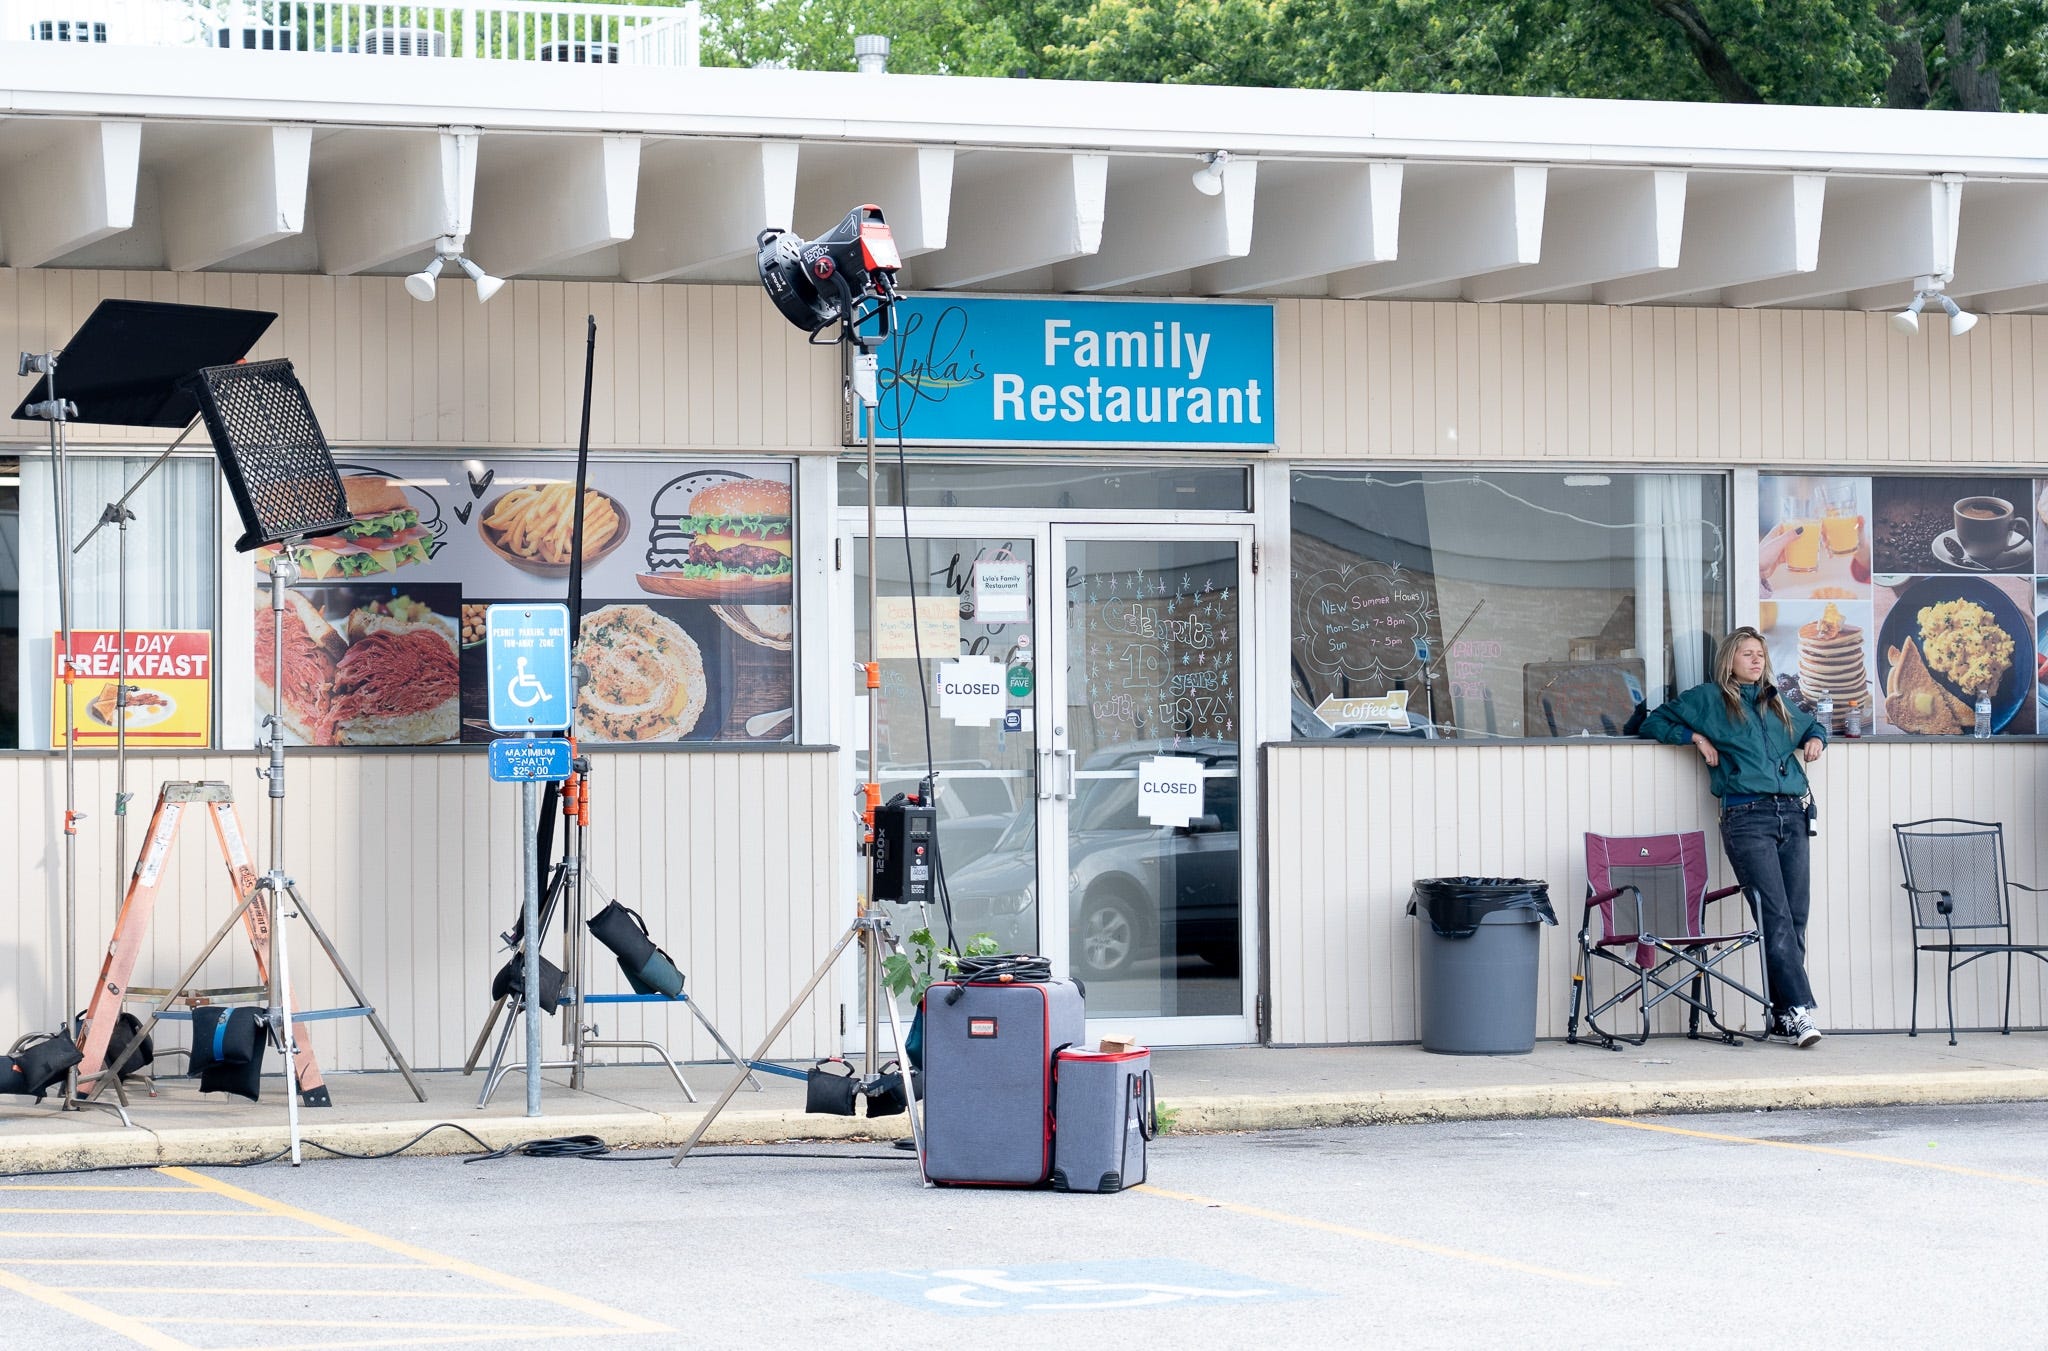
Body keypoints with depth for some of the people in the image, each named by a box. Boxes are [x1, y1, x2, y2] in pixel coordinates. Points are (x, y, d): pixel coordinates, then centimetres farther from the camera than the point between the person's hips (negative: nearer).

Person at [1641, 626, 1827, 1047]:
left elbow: (1812, 726, 42)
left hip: (1791, 814, 5)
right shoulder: (1708, 699, 12)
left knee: (1796, 915, -1)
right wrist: (1696, 737, 1)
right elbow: (1655, 722, 15)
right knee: (1775, 917, -15)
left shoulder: (1777, 702, 25)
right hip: (1746, 818, -5)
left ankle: (1783, 1016, 2)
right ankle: (1798, 1009, -22)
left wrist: (1815, 739, 19)